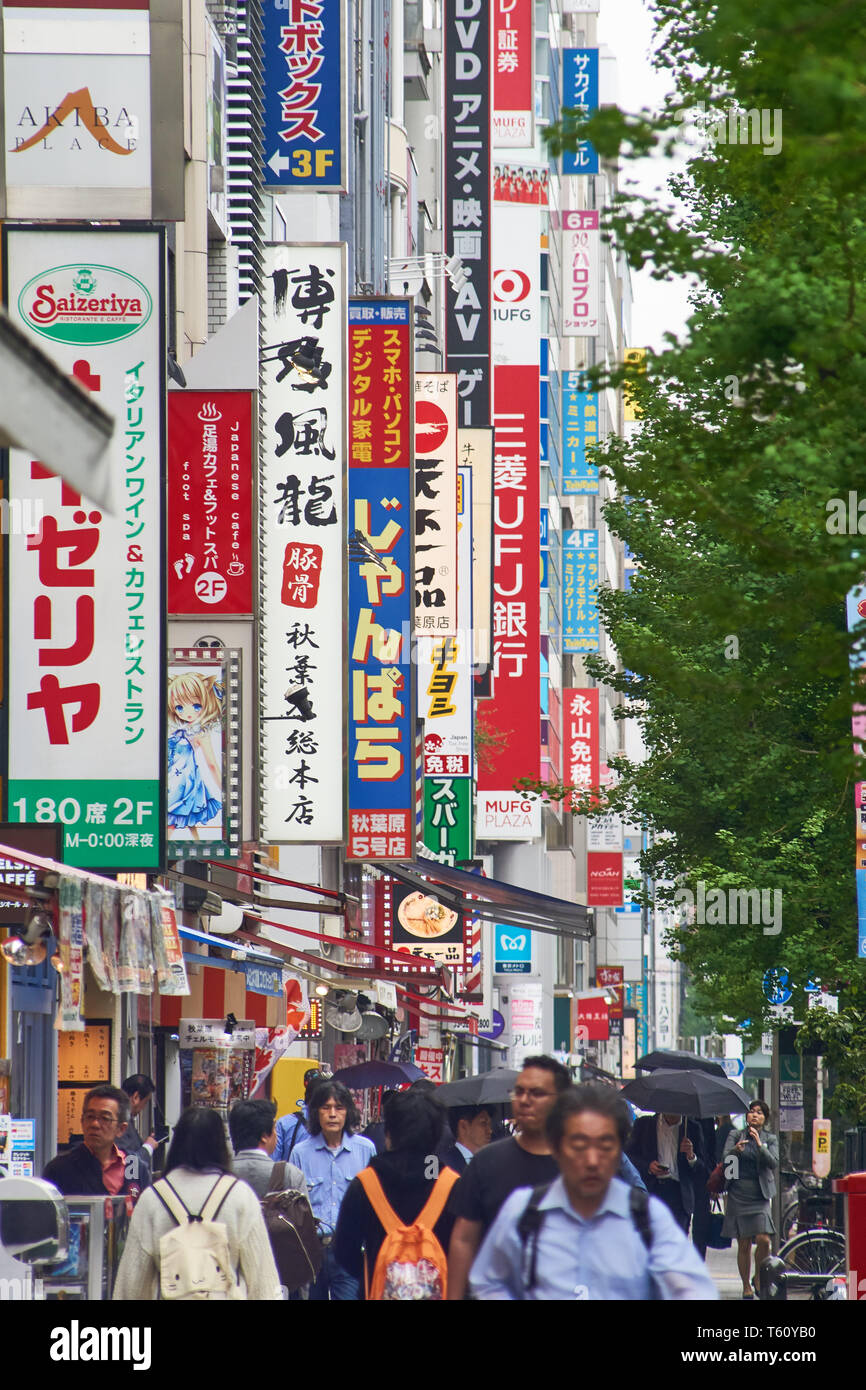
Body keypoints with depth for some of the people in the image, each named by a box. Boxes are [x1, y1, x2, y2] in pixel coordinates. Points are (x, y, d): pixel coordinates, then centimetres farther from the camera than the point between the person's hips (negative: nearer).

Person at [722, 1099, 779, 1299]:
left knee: (763, 1239, -14)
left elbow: (773, 1162, -5)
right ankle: (746, 1286, 9)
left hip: (760, 1195, 0)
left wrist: (760, 1145, -18)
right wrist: (736, 1150, -23)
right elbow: (725, 1160, -2)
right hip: (738, 1194, 0)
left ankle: (759, 1277, 7)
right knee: (743, 1244, -1)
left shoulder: (770, 1139, 9)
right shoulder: (735, 1135, 9)